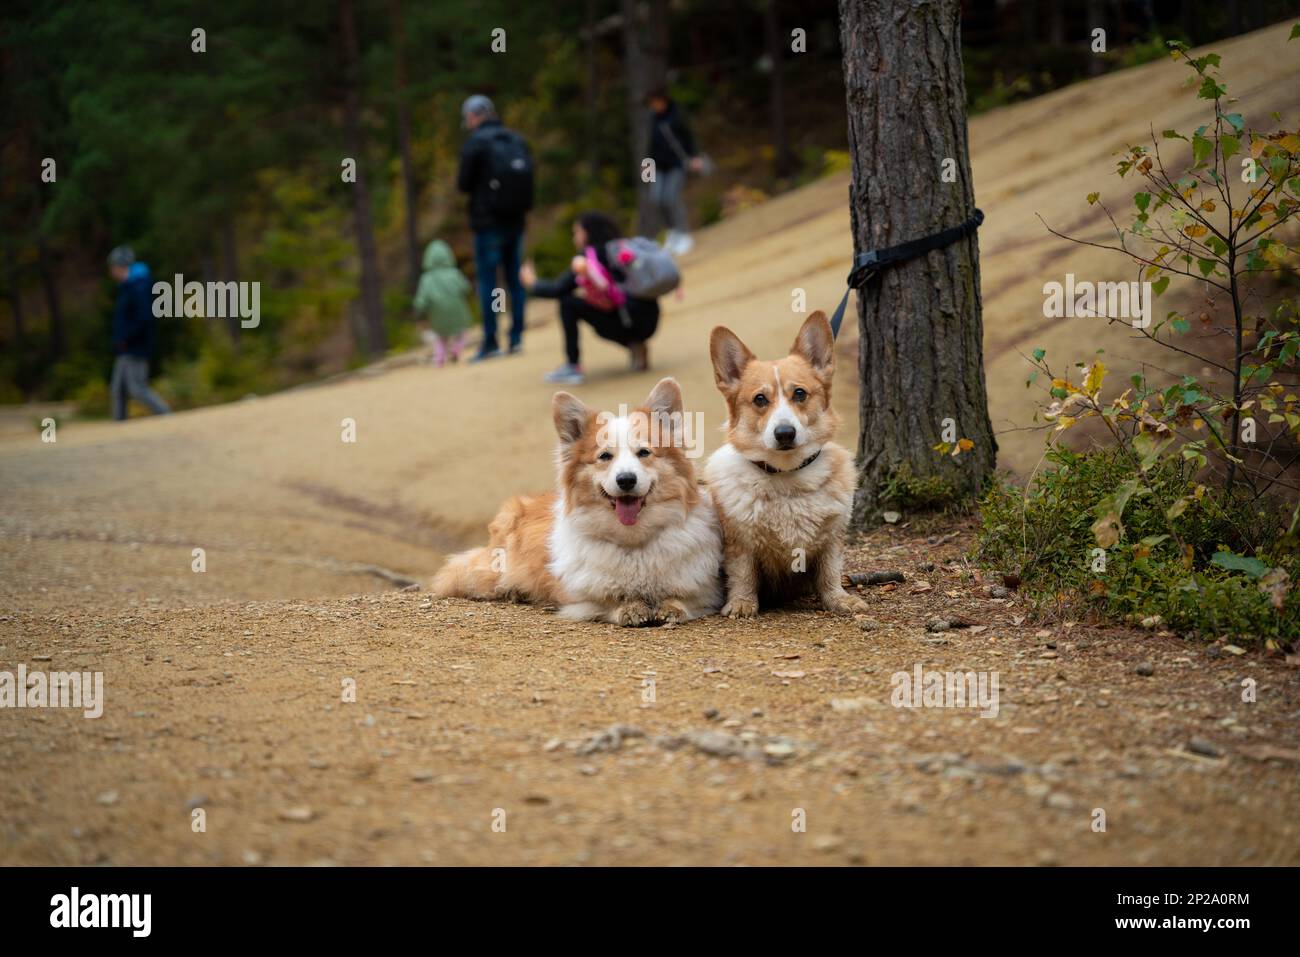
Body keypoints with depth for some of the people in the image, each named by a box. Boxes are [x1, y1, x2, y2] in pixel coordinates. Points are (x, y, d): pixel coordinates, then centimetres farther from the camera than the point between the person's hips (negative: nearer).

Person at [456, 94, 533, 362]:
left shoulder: (475, 142, -11)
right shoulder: (518, 140, 7)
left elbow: (463, 184, -9)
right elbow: (528, 179, 13)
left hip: (488, 222, -5)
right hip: (515, 220, 5)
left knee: (487, 280, -2)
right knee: (515, 278, 10)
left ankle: (490, 342, -4)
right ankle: (516, 337, 9)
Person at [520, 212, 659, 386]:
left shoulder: (592, 253, 0)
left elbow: (559, 289, -2)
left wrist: (532, 283, 13)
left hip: (627, 322, -8)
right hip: (648, 324, 8)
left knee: (568, 303, -1)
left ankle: (573, 368, -3)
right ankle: (635, 346, 13)